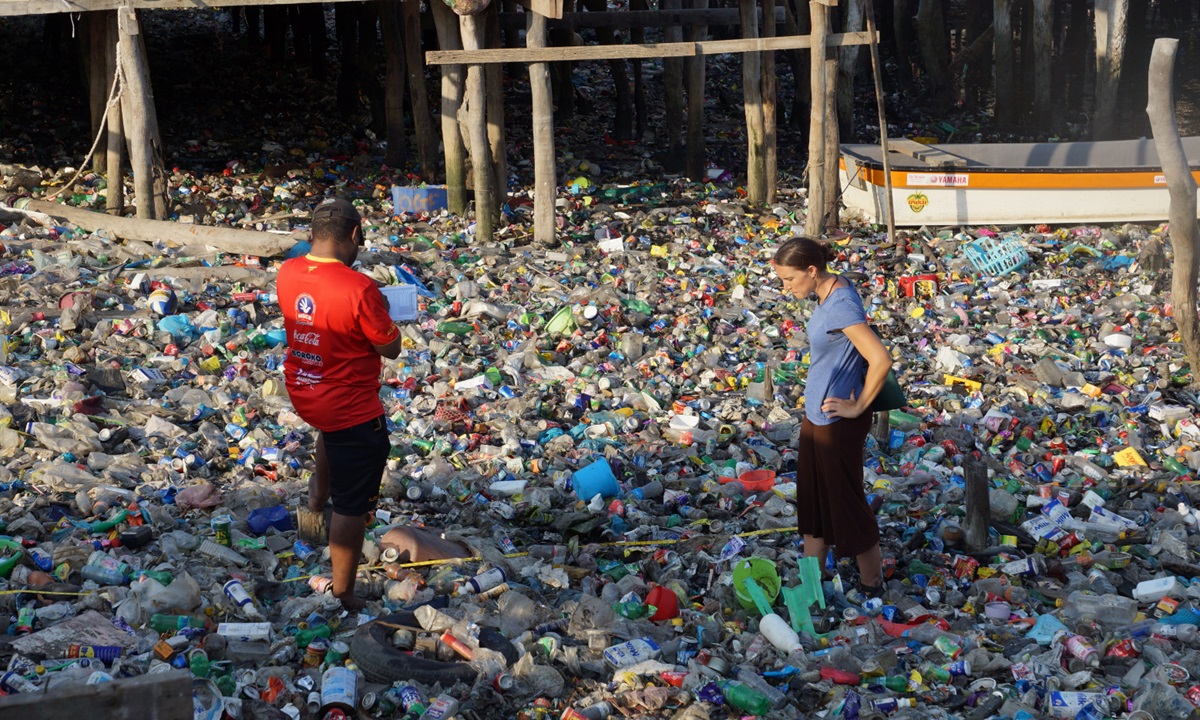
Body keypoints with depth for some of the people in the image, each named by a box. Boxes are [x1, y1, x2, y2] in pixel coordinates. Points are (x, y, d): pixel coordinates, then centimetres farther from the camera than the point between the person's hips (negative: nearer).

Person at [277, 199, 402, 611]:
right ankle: (342, 596, 18)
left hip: (303, 395, 7)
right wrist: (382, 314, 0)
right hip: (353, 411, -7)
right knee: (352, 506, 8)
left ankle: (319, 492, 45)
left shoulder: (287, 274, -6)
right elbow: (390, 348, -16)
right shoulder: (358, 288, -27)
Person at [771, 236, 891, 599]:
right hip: (817, 414, 10)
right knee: (812, 499, 18)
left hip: (836, 421, -10)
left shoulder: (840, 306, -27)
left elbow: (881, 360, -33)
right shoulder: (831, 290, 2)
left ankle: (871, 584, 22)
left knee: (846, 501, 6)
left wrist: (859, 406, -21)